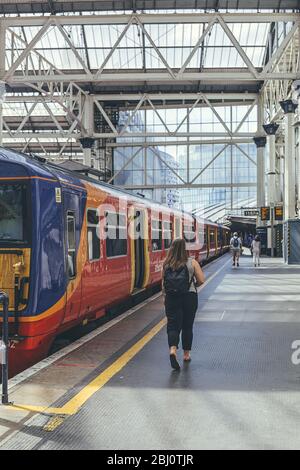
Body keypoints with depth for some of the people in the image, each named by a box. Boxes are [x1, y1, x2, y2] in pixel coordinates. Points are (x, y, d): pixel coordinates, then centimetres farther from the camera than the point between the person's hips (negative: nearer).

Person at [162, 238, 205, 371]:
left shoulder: (166, 264, 1)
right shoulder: (192, 263, -4)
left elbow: (163, 284, 5)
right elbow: (201, 280, -6)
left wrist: (165, 297, 17)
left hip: (171, 298, 1)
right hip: (189, 297, -1)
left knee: (173, 325, 1)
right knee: (187, 326, 13)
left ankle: (173, 349, -23)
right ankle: (186, 354, 23)